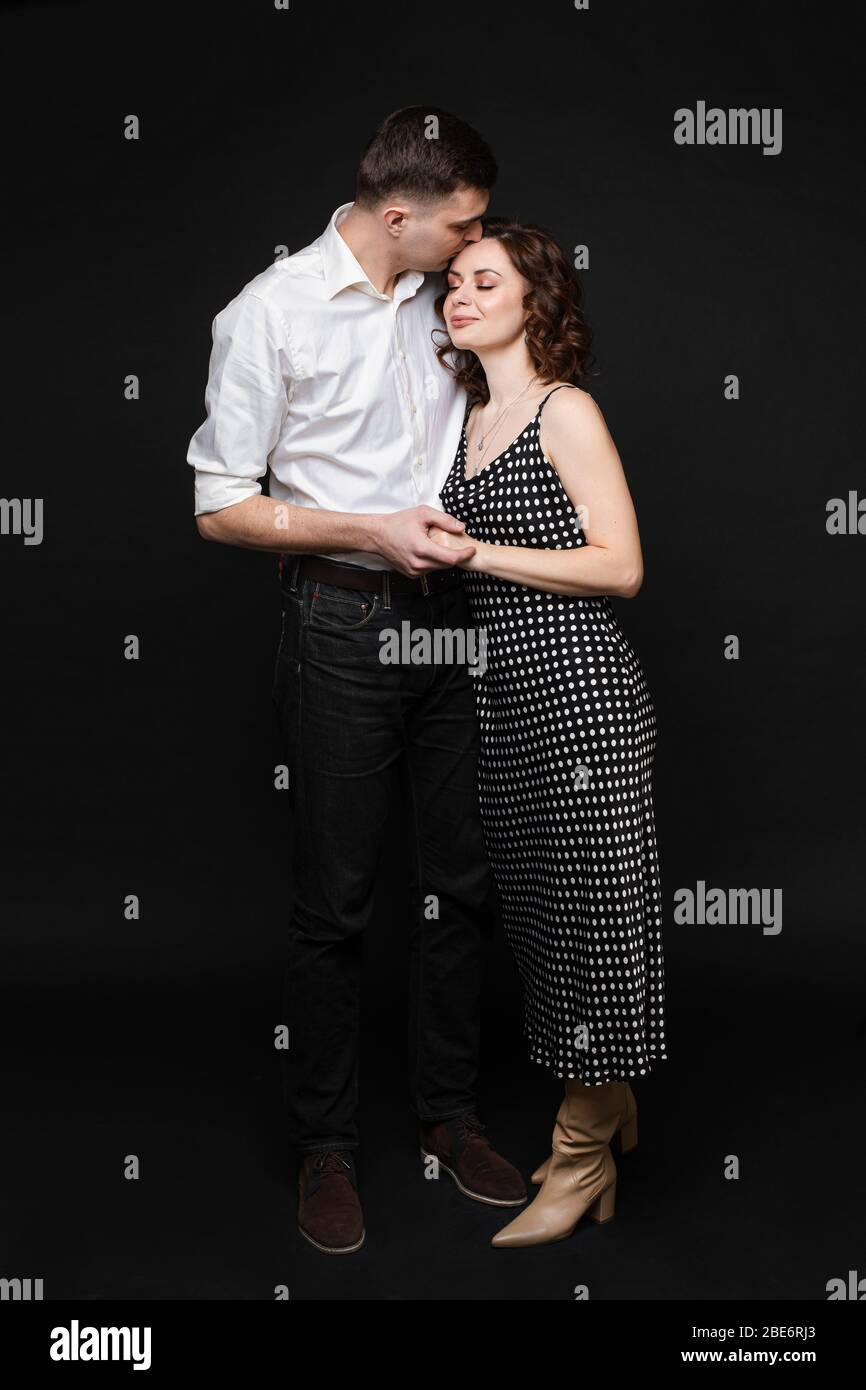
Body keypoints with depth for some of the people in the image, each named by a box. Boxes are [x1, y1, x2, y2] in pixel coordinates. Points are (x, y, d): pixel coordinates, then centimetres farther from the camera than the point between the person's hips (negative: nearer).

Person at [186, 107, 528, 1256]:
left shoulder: (441, 296, 7)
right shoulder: (272, 313, -9)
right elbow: (221, 508, -9)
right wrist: (373, 532, -16)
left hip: (452, 607, 6)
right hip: (346, 621, -5)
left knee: (465, 881, 11)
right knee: (337, 901, 2)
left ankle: (450, 1113, 28)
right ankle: (326, 1147, 19)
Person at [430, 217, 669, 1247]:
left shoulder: (565, 410, -6)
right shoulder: (474, 416, 16)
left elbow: (620, 566, -14)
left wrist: (473, 552, -15)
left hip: (580, 686, -8)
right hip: (505, 688, 8)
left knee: (586, 905, -1)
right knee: (538, 908, 14)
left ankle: (584, 1156, 12)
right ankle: (611, 1107, 32)